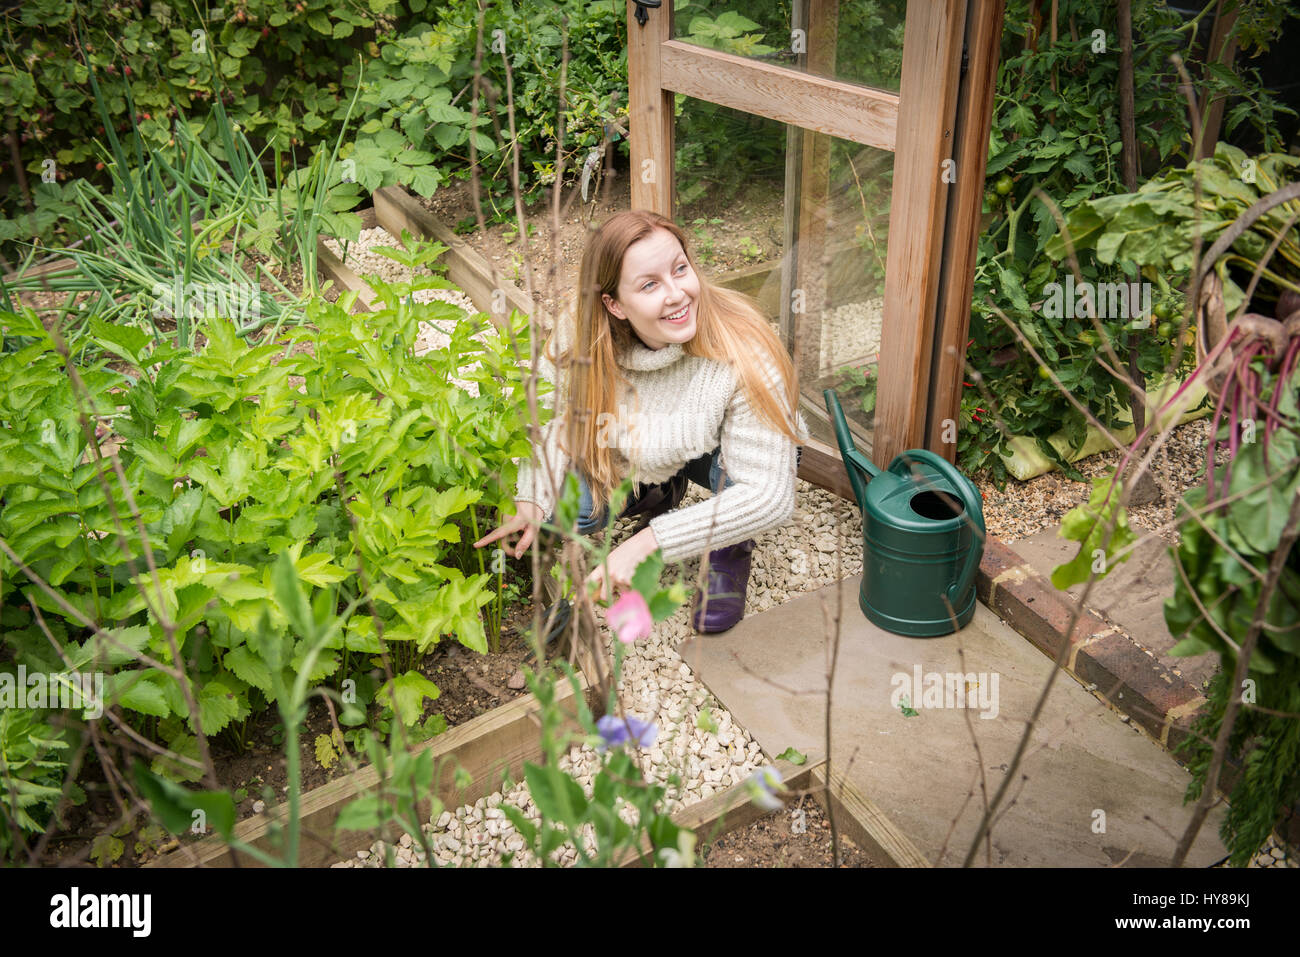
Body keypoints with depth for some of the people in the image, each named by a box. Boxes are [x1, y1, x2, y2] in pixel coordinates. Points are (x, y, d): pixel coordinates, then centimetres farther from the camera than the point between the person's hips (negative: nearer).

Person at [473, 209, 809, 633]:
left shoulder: (743, 354, -37)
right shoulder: (578, 342, -27)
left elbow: (769, 497, -35)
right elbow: (553, 420, -8)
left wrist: (647, 543, -40)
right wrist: (532, 501, -29)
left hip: (719, 456, -3)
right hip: (640, 461, 3)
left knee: (734, 459, -37)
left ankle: (730, 549, -2)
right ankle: (661, 498, 12)